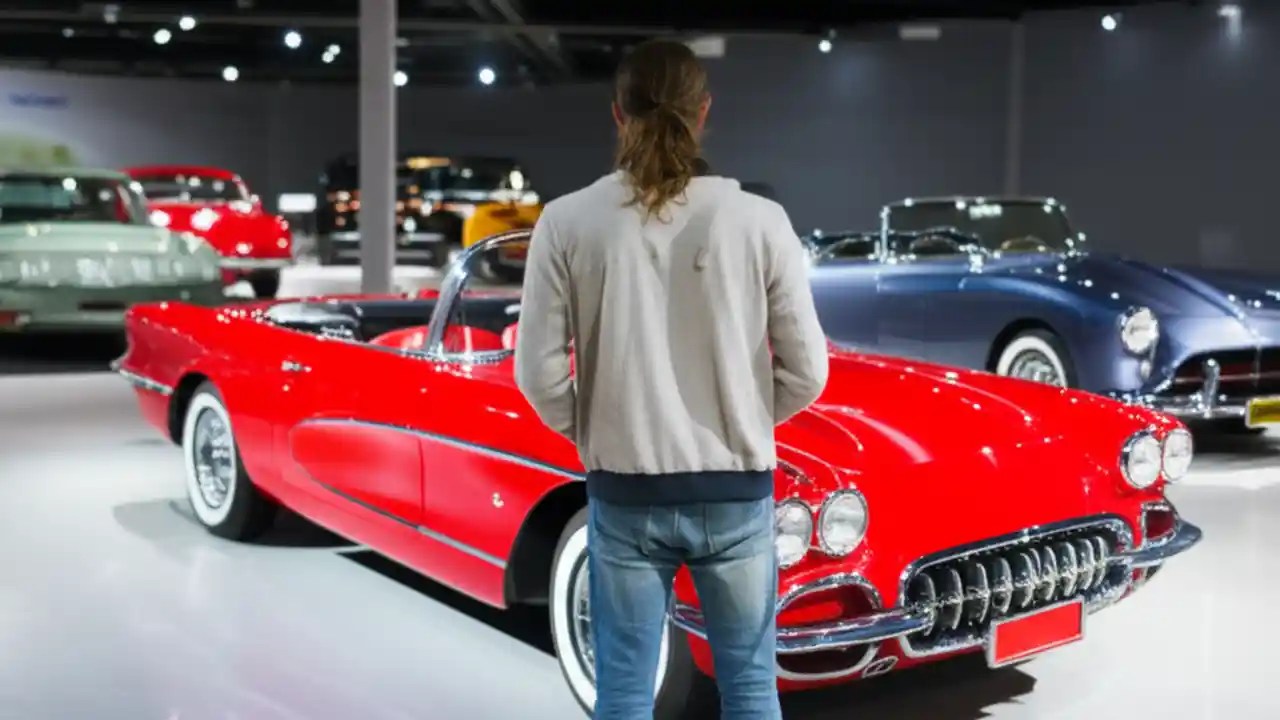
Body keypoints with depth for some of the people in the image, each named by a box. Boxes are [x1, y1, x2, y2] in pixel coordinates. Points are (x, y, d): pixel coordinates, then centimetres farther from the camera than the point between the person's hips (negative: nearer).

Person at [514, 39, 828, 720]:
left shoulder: (567, 221, -7)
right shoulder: (760, 220, -7)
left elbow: (540, 372, -6)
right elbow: (806, 371, -3)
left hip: (626, 495, 0)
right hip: (735, 491, 1)